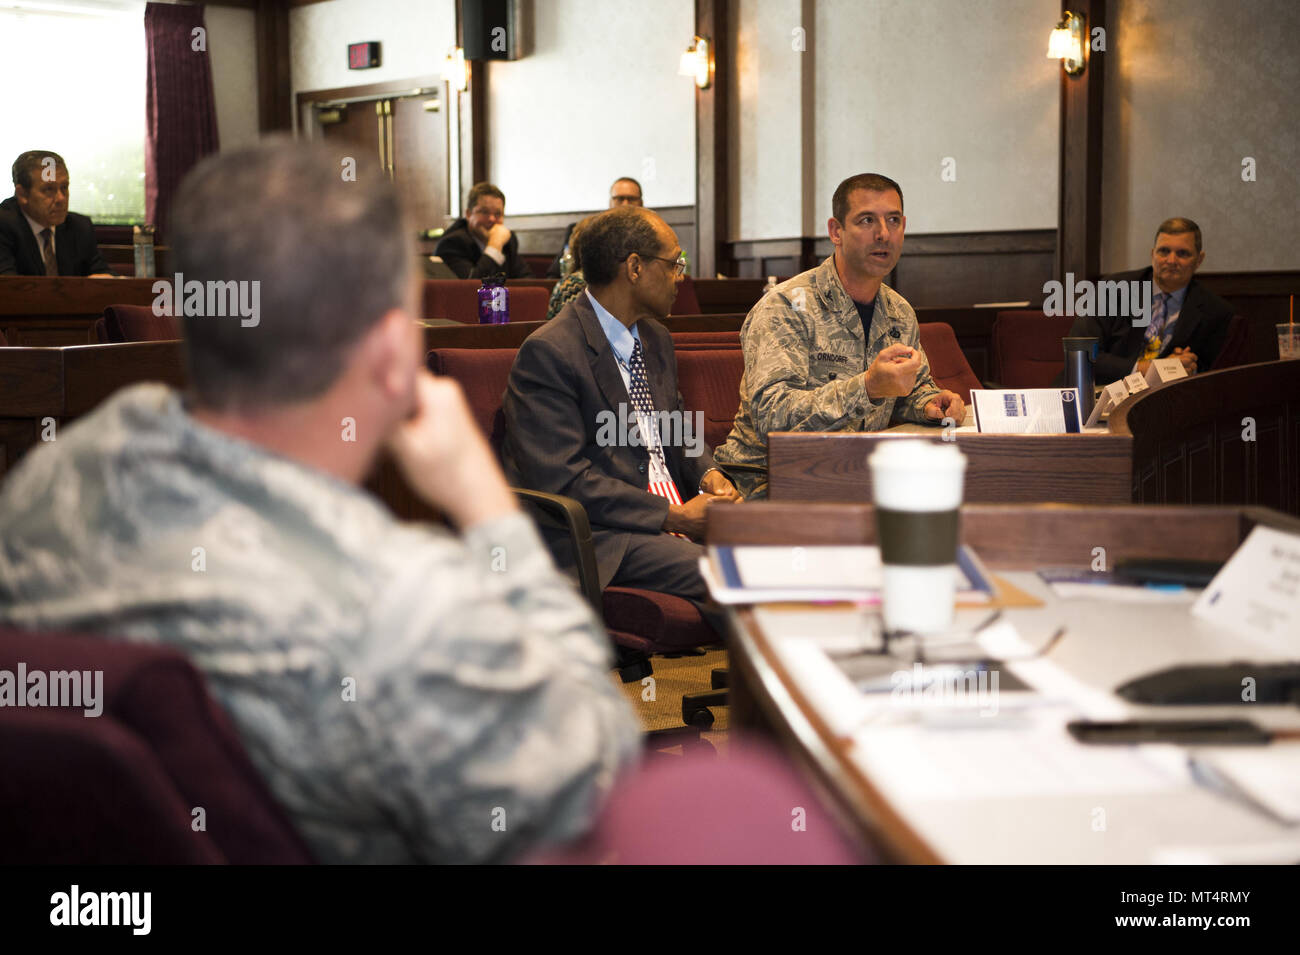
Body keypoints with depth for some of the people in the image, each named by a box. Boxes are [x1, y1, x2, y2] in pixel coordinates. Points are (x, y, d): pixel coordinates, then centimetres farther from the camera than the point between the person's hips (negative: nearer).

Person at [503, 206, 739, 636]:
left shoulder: (654, 339, 18)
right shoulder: (548, 353, -11)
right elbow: (562, 479, -17)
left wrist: (707, 473, 4)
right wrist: (672, 517, -18)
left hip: (679, 514, 8)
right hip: (598, 536, -8)